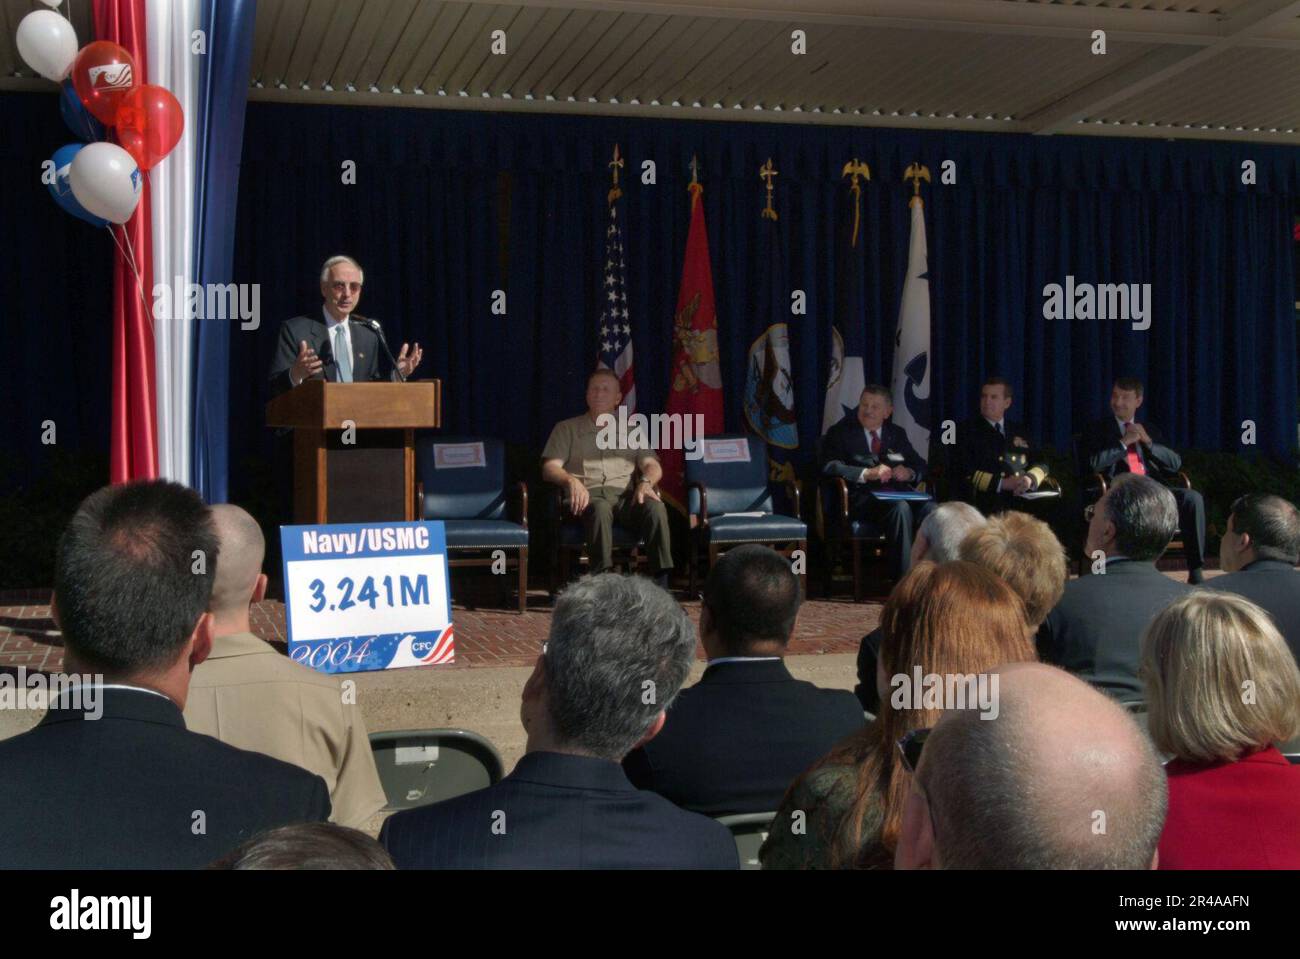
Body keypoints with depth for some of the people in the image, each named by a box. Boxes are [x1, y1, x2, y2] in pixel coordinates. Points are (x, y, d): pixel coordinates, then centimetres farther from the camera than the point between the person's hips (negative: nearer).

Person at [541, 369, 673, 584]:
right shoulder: (566, 428, 22)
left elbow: (652, 466, 15)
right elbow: (549, 468, 9)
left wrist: (646, 482, -10)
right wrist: (571, 481, -14)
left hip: (626, 494, 2)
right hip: (588, 495, -2)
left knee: (655, 507, -32)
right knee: (601, 508, -39)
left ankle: (661, 584, -38)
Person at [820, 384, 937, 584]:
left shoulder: (897, 434, 25)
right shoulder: (840, 433, 10)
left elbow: (920, 466, 23)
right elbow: (829, 467, -6)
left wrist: (909, 472, -3)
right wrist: (867, 473, -19)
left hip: (898, 491, 4)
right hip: (862, 497, -4)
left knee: (930, 508, -29)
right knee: (900, 507, -35)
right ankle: (903, 580, -36)